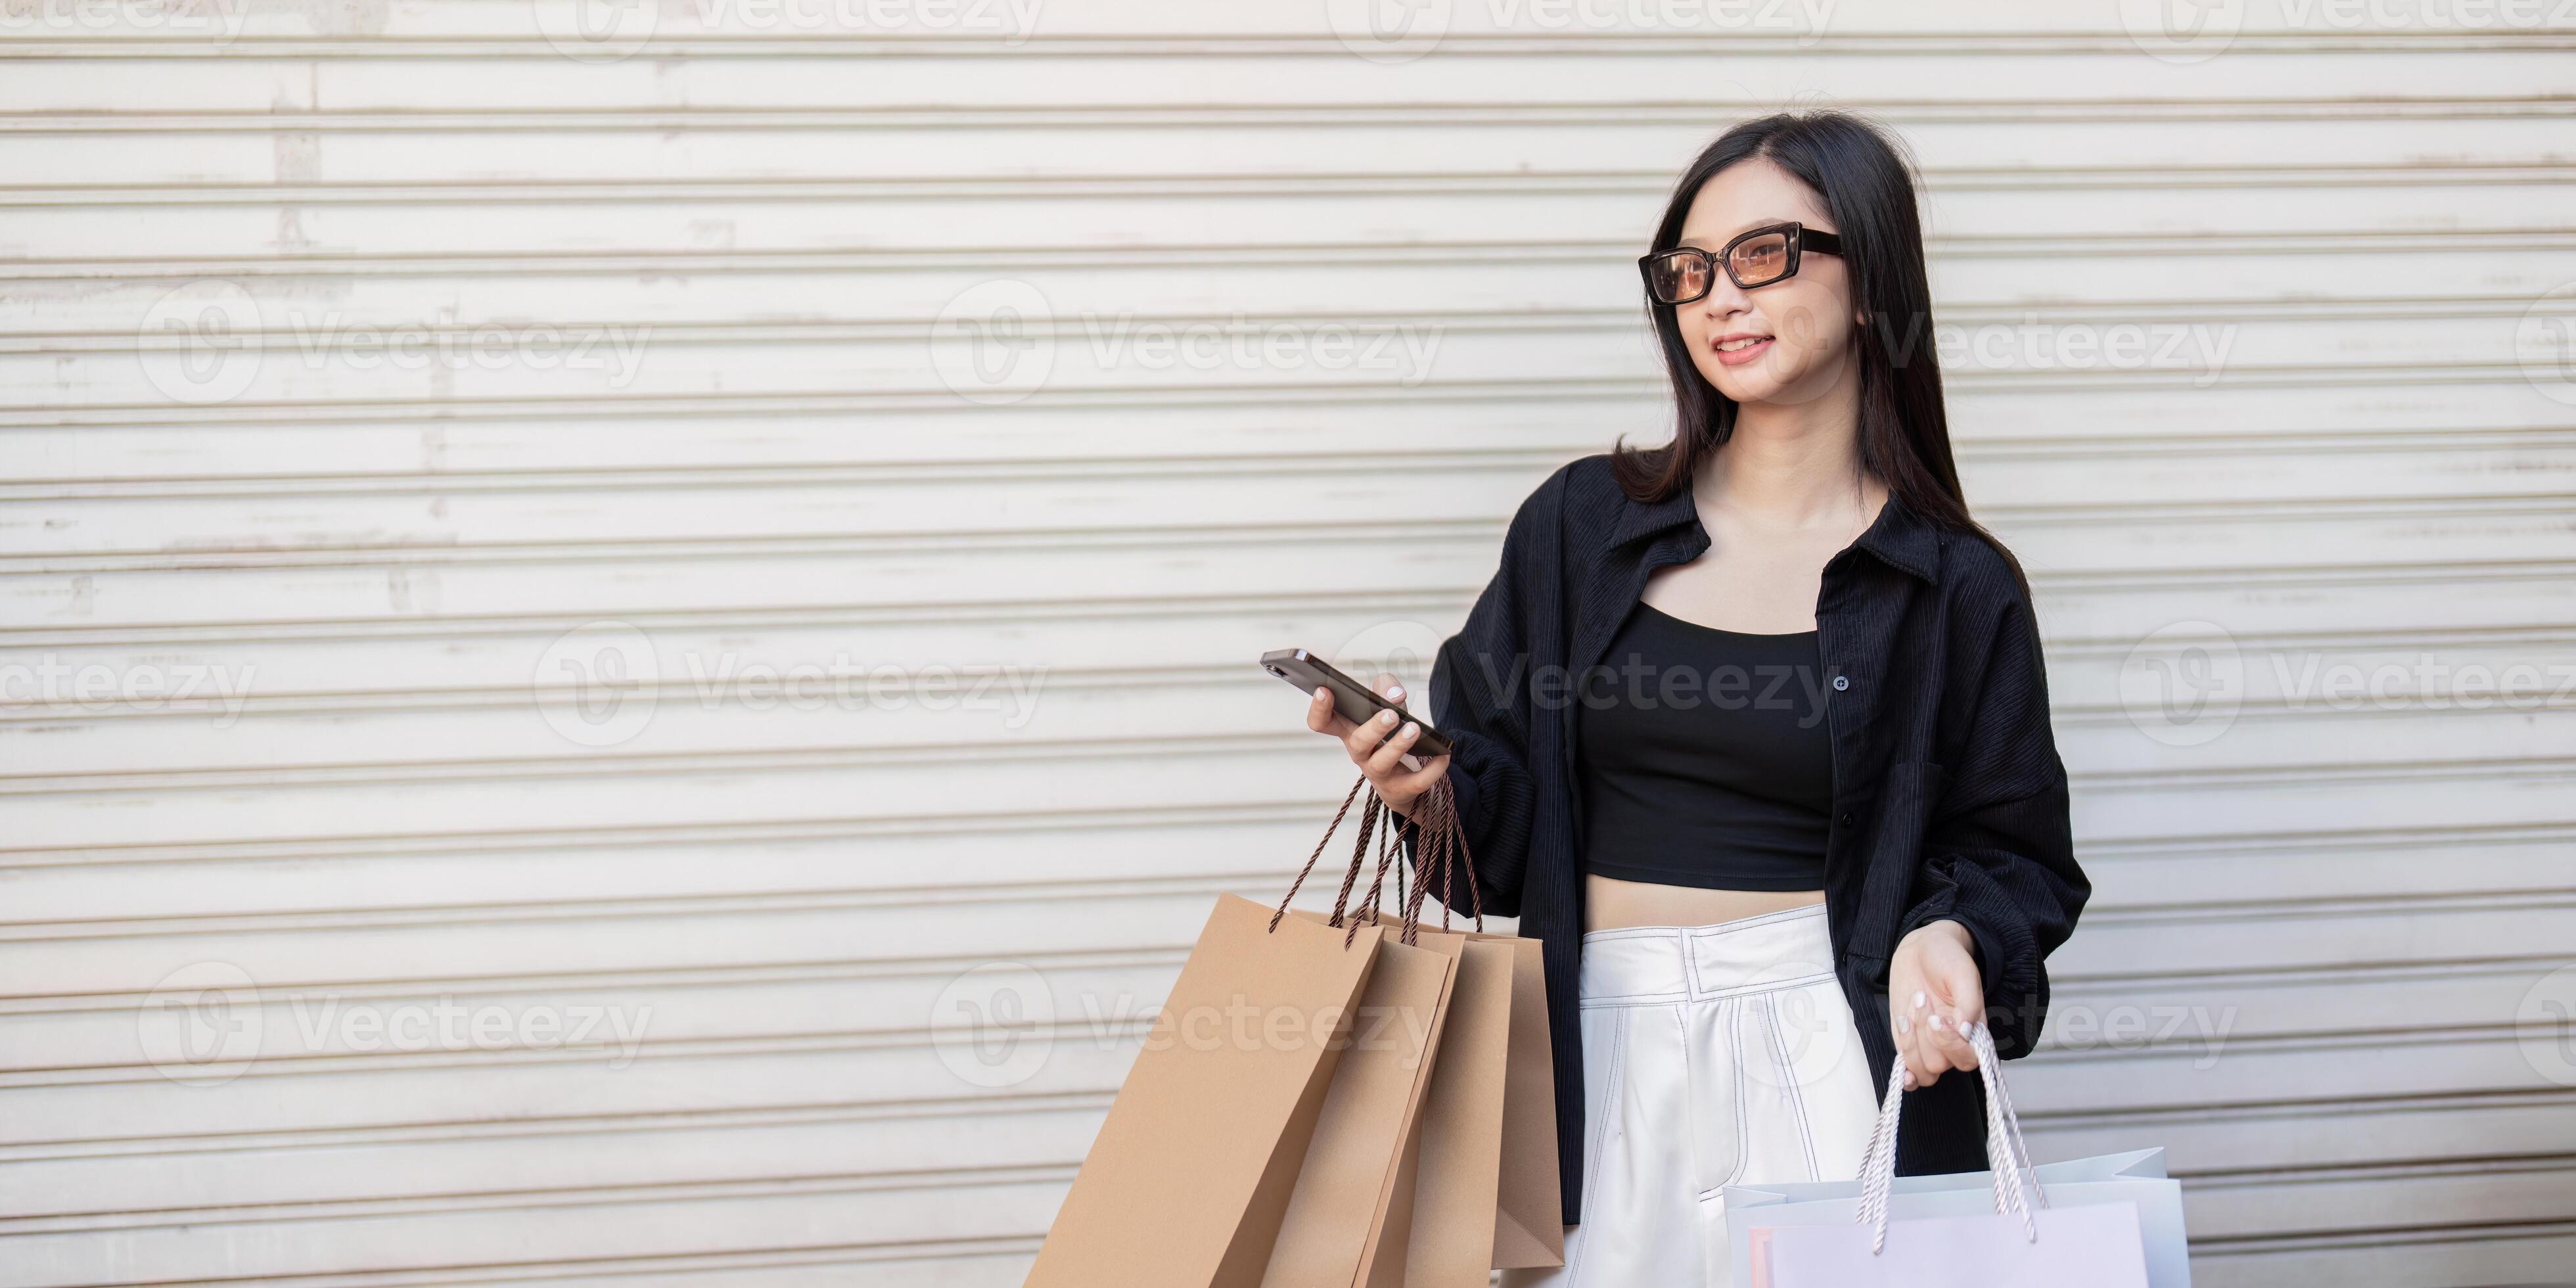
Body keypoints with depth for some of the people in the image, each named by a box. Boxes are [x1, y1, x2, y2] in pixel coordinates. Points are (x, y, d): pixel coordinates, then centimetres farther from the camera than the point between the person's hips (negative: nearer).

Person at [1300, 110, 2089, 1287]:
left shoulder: (1957, 591, 2)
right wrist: (1431, 784, -11)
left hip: (1827, 1054, -1)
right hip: (1601, 1051, 2)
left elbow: (2011, 850, 7)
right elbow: (1497, 804, 10)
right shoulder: (1581, 524, 7)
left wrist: (1946, 938, -13)